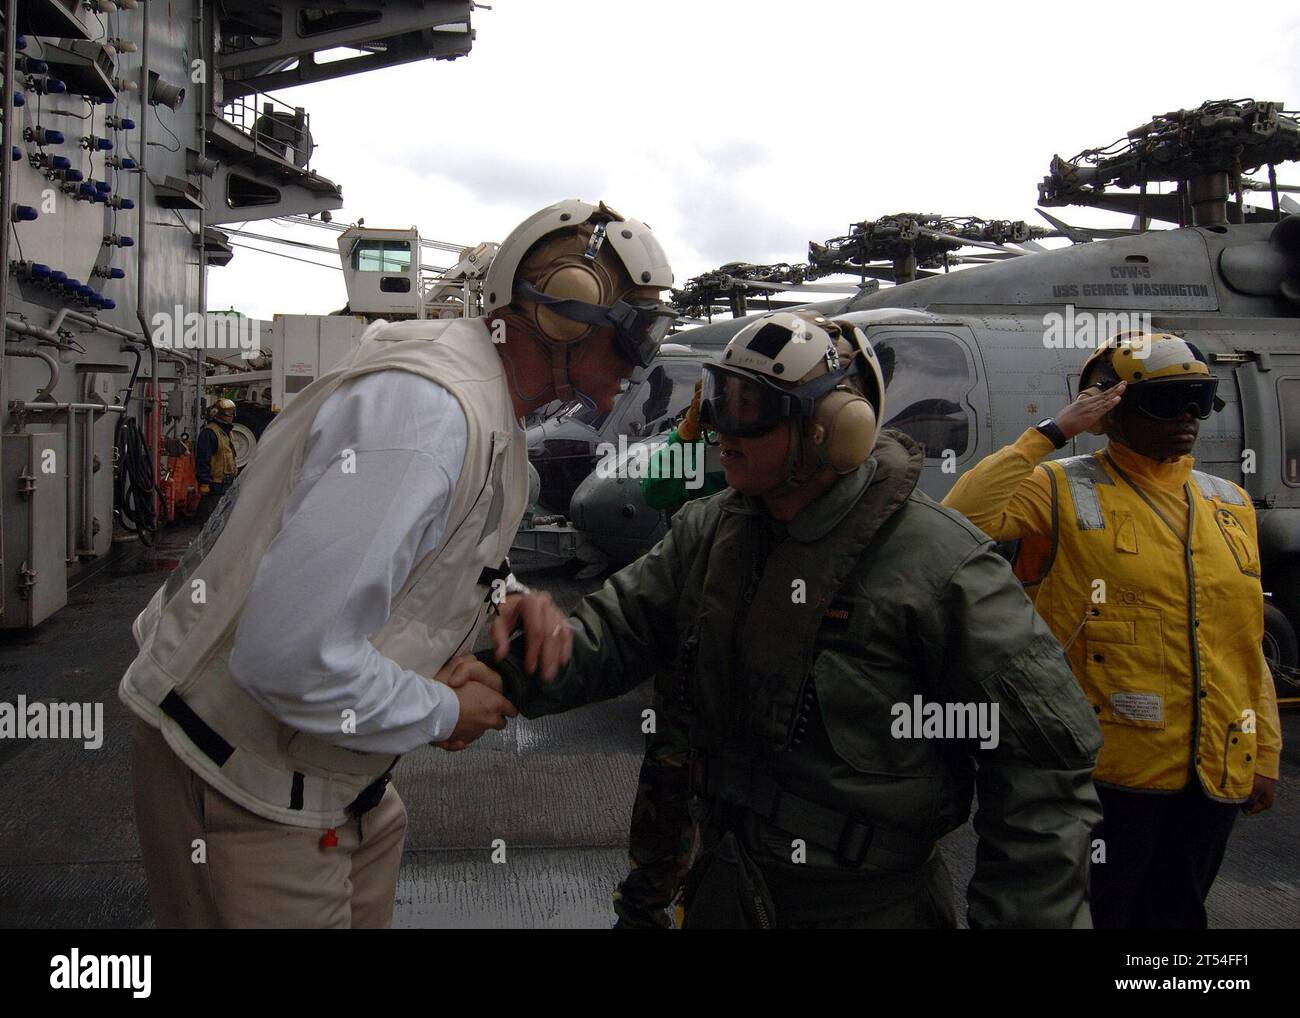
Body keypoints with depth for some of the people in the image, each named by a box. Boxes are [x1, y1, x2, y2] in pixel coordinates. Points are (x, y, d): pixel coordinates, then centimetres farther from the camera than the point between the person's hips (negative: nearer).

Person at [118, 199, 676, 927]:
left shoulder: (487, 403, 5)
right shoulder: (432, 409, -29)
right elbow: (288, 656, -35)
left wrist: (505, 597, -5)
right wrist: (444, 712, -18)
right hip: (245, 789, -9)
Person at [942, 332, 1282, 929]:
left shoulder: (1230, 504, 11)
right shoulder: (1063, 491, -8)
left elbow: (1246, 643, 15)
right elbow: (960, 520, -27)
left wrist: (1265, 755, 13)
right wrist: (1050, 434, -21)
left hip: (1215, 778, 6)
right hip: (1109, 769, -6)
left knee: (1176, 915, 21)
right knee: (1094, 914, 9)